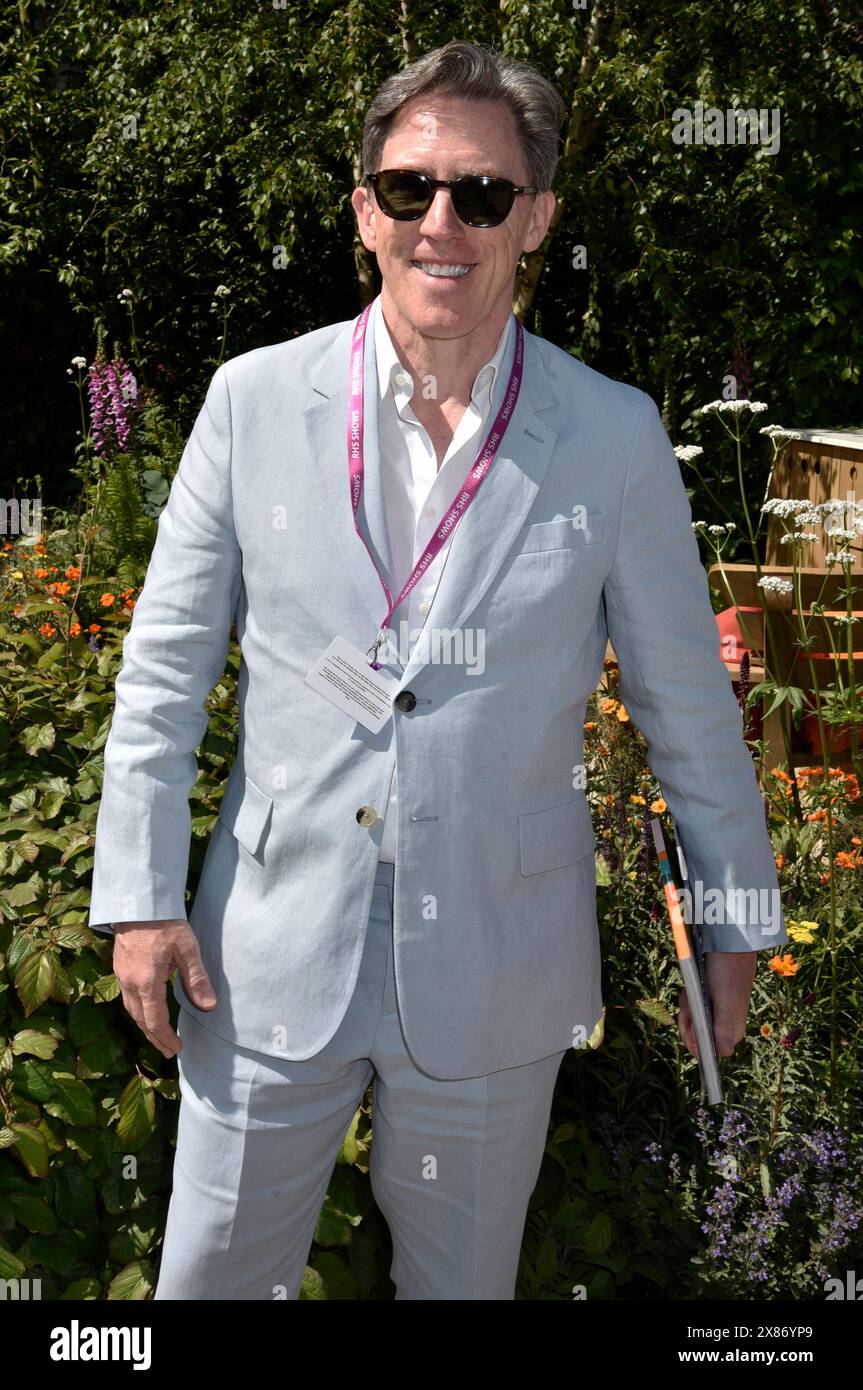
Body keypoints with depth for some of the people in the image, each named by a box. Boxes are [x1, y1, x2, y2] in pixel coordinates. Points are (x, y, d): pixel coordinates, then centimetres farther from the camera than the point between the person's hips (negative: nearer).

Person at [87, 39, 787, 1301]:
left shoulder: (618, 437, -6)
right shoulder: (254, 401, -4)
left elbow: (690, 702, 2)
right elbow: (166, 663, 2)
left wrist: (737, 925, 8)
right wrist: (138, 892, -1)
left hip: (498, 977, 0)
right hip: (271, 960, 1)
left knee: (463, 1276, 20)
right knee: (213, 1274, 16)